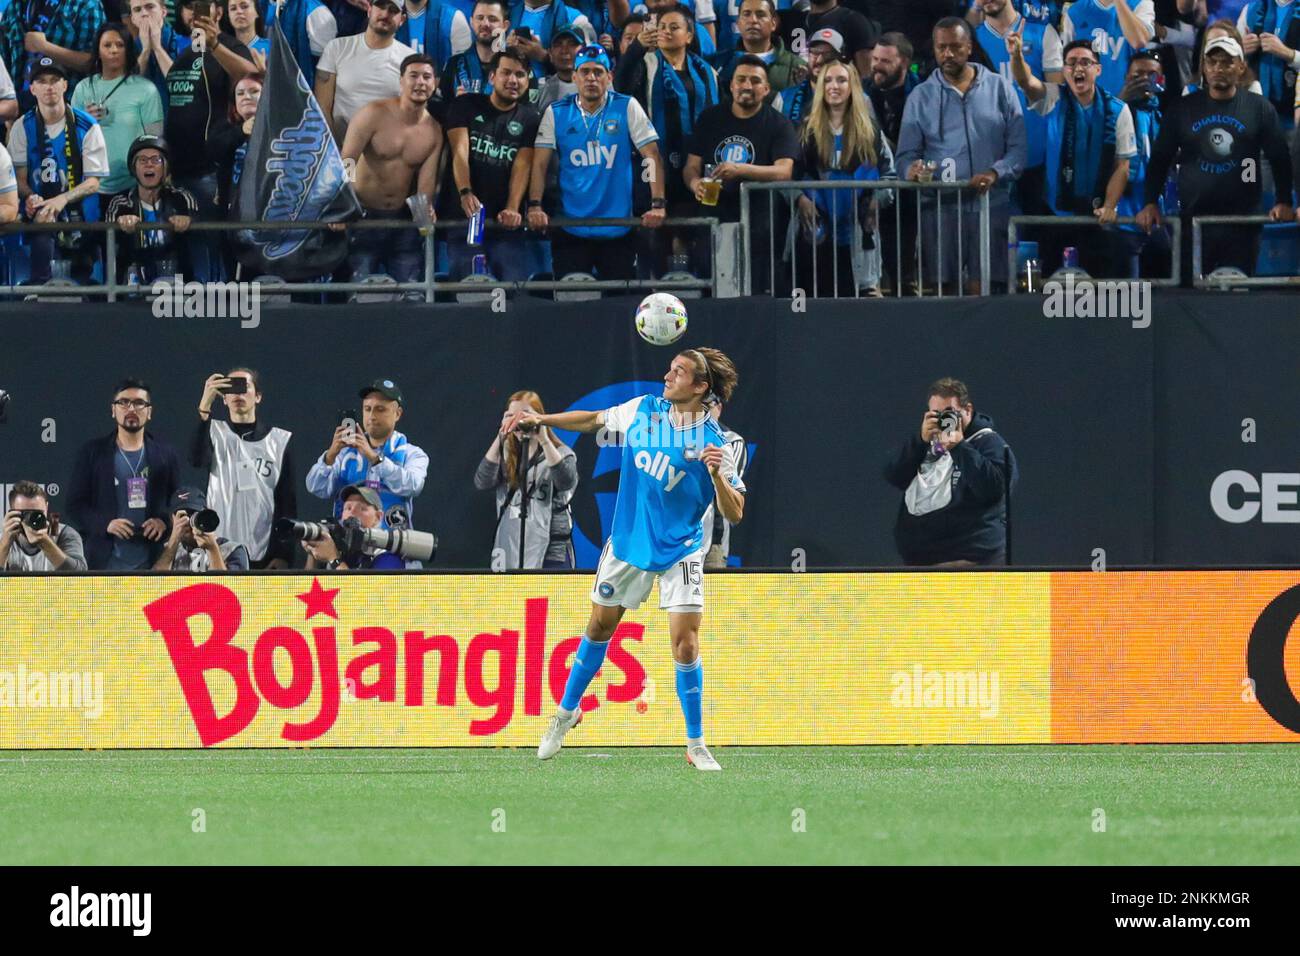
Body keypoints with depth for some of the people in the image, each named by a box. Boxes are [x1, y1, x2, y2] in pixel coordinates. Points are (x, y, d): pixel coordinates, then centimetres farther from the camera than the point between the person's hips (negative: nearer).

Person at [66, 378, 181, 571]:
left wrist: (164, 522, -8)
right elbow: (75, 505, 6)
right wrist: (105, 524, -11)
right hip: (105, 563, -1)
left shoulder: (165, 453, 11)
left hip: (154, 562, 1)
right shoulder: (92, 452, 8)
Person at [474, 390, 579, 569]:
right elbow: (482, 482, -6)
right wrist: (500, 439, -12)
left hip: (550, 555, -4)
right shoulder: (506, 457, 10)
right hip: (511, 556, 4)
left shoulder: (560, 454, 0)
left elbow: (566, 481, -21)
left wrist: (543, 439, -26)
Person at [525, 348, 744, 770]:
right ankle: (567, 710, 37)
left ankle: (696, 745, 1)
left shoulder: (714, 443, -17)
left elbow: (734, 514, -18)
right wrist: (542, 419, 12)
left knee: (685, 645, -11)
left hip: (679, 552, -4)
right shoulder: (643, 410, -5)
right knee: (600, 627, 17)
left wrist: (716, 474, -35)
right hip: (628, 542, 4)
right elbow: (594, 420, 14)